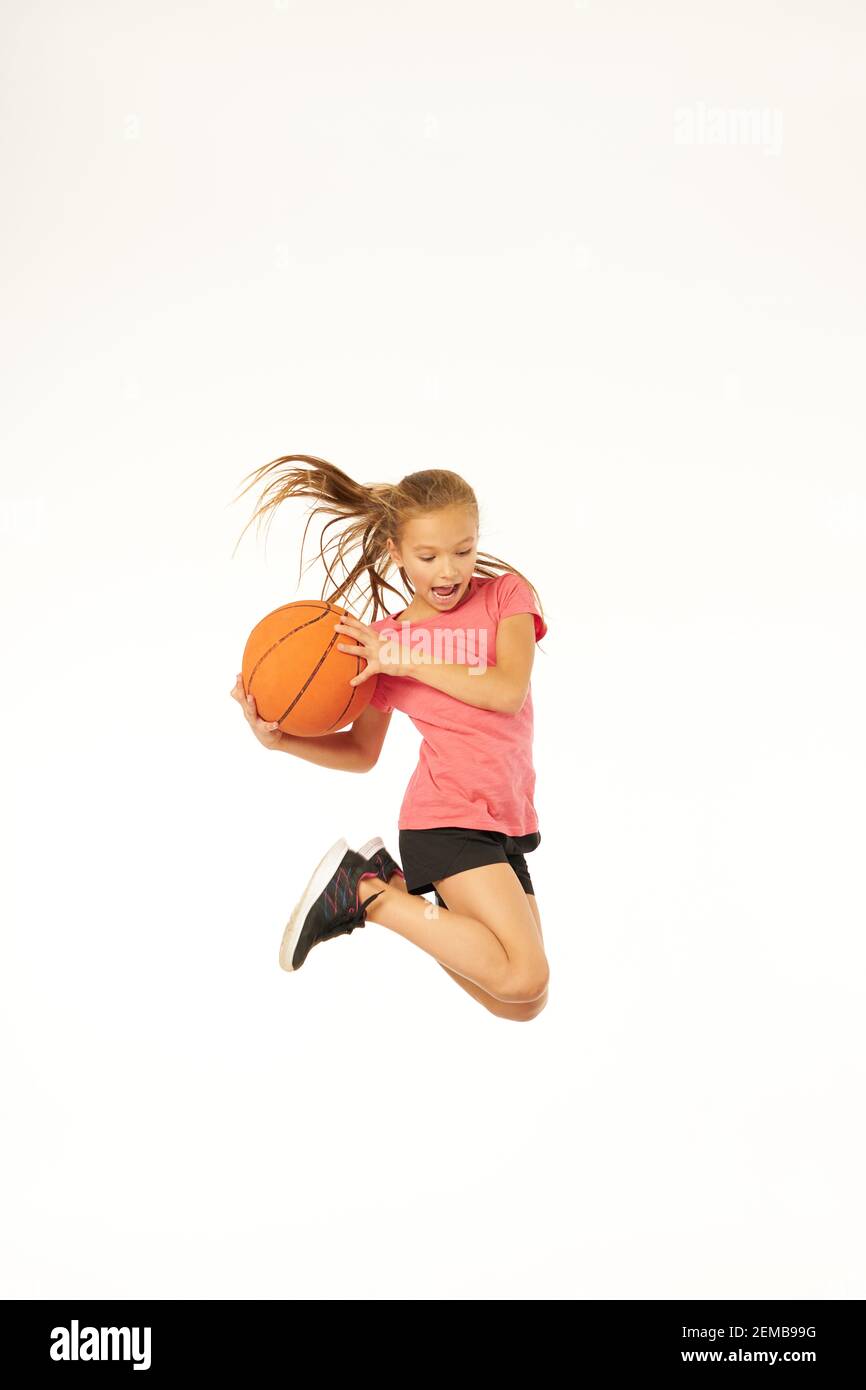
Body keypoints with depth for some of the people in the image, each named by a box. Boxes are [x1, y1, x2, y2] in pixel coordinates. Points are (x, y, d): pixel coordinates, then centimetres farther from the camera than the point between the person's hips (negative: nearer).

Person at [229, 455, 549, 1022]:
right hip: (448, 817, -4)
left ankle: (393, 883, 20)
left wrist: (406, 662, -15)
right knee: (523, 978, -19)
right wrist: (278, 738, -6)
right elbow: (362, 752, 9)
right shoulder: (382, 640, 1)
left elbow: (509, 691, -13)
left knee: (525, 1004, 11)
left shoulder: (506, 593, 3)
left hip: (507, 823, 4)